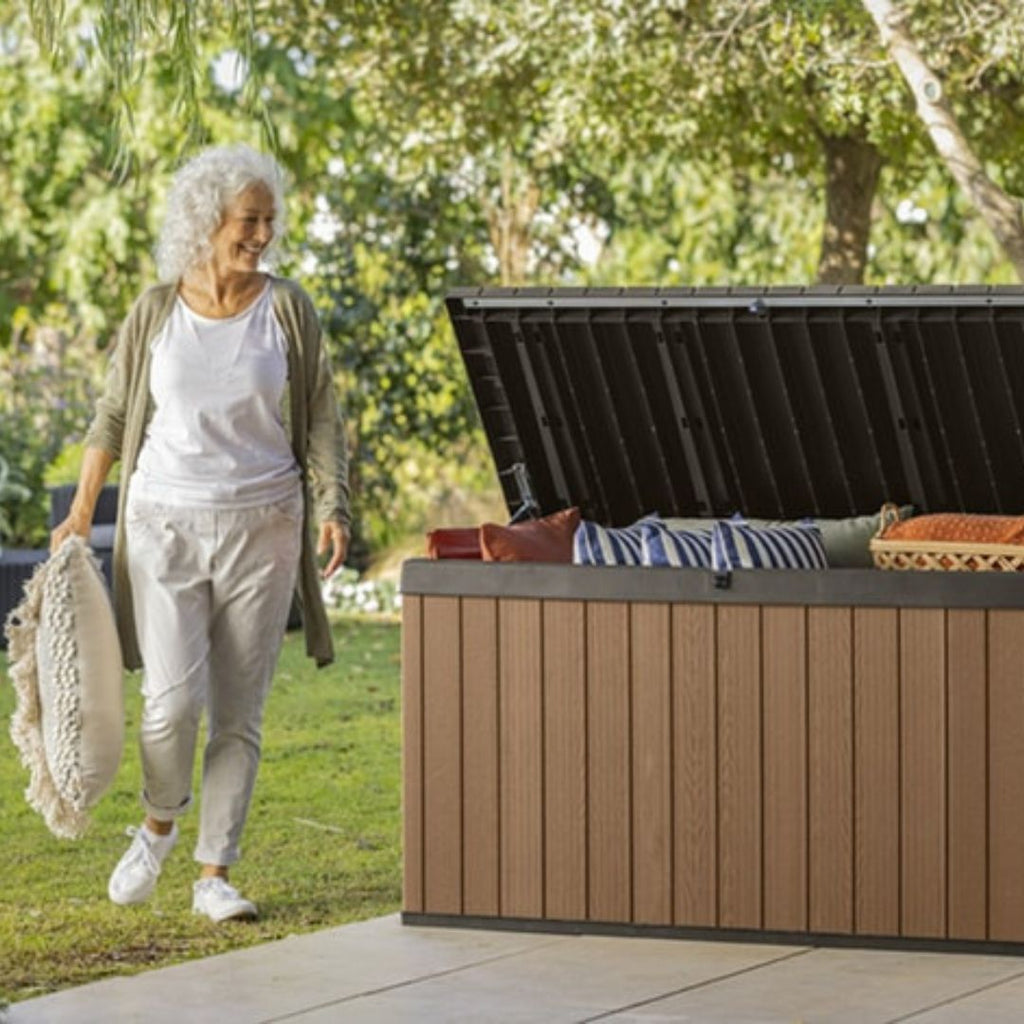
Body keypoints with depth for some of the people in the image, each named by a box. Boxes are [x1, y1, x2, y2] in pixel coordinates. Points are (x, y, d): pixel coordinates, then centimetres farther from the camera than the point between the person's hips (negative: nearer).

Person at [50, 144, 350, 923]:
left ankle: (215, 874, 10)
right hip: (166, 527, -1)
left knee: (239, 713, 2)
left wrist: (333, 508, -9)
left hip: (261, 530, 1)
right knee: (172, 701, -11)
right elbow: (114, 415, 11)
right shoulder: (156, 312, 1)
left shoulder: (287, 310, 0)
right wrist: (82, 511, 7)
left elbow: (323, 420, 3)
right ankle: (160, 822, 18)